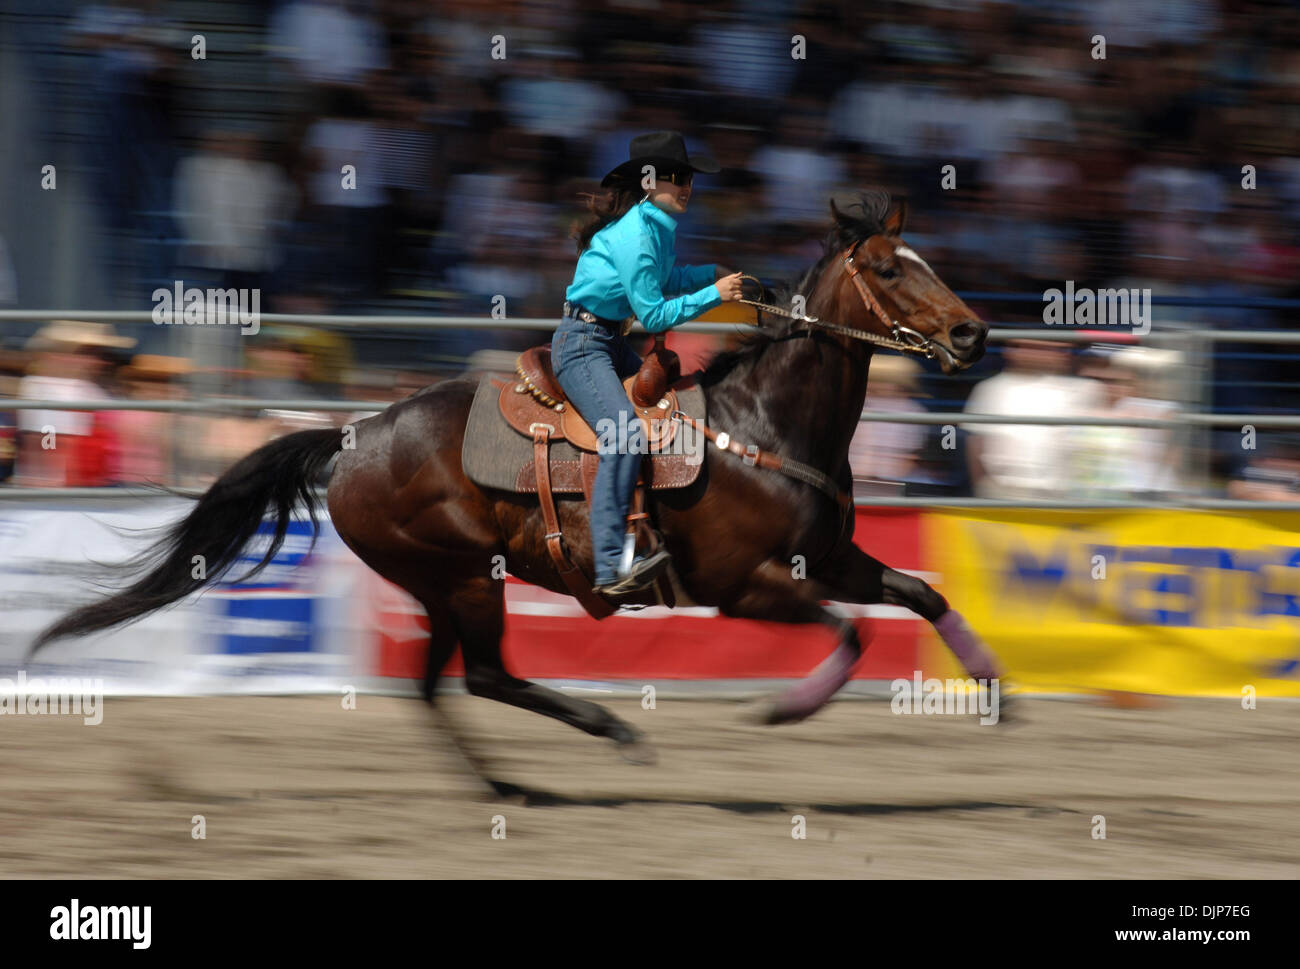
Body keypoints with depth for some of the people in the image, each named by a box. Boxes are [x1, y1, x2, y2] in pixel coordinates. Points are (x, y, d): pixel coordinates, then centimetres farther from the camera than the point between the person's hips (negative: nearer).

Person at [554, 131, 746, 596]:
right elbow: (654, 314, -21)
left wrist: (712, 273, 12)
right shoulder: (634, 236, -22)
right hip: (582, 344, -11)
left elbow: (664, 278, 26)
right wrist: (712, 295, -16)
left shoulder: (656, 225, 7)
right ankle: (610, 568, -33)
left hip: (612, 343, 11)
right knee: (624, 438, -27)